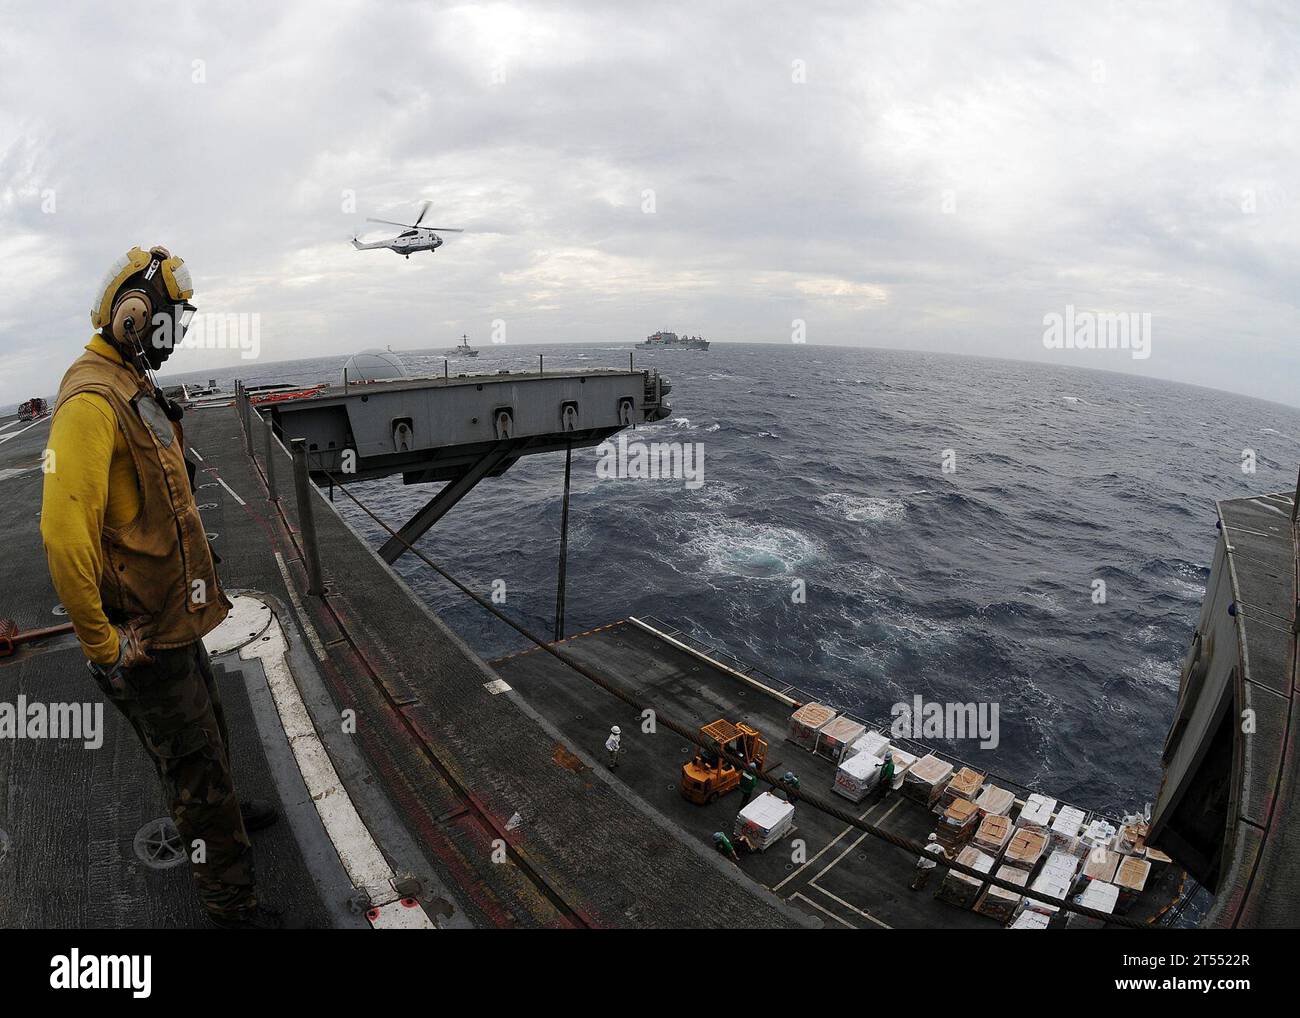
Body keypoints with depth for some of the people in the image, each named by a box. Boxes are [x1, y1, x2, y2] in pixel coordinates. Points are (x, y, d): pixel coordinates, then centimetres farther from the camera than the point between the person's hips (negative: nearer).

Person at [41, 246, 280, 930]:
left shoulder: (134, 386, 9)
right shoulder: (92, 400, -24)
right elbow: (64, 534, -31)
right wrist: (101, 644, -23)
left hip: (170, 611, 9)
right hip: (141, 633, -9)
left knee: (206, 726, 28)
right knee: (194, 758, 5)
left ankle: (219, 814, 53)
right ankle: (229, 899, 24)